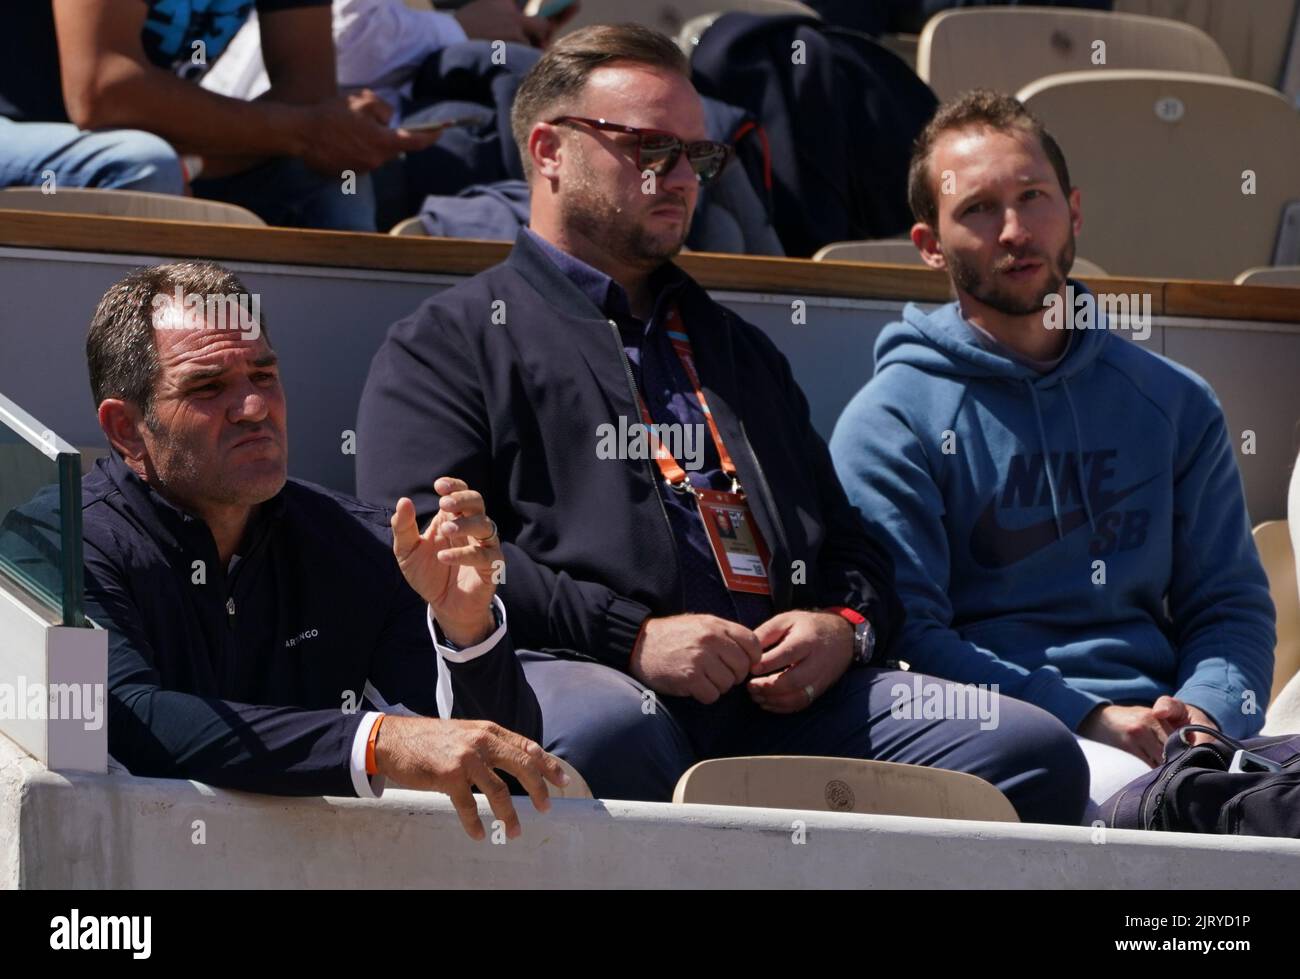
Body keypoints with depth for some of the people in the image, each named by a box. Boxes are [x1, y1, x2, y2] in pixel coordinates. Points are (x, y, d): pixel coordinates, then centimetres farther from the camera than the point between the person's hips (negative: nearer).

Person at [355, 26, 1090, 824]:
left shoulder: (743, 351, 37)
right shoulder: (452, 342, 16)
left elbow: (848, 542, 35)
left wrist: (846, 628, 8)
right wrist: (630, 637, -12)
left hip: (782, 695, 6)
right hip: (574, 673, -5)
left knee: (1036, 753, -20)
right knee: (604, 732, -44)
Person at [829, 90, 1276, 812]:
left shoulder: (1175, 404, 21)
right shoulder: (893, 421, 6)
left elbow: (1231, 604, 19)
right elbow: (905, 639, -3)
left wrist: (1205, 713, -5)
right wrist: (1095, 719, -13)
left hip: (1162, 734, 4)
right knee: (1135, 788, -38)